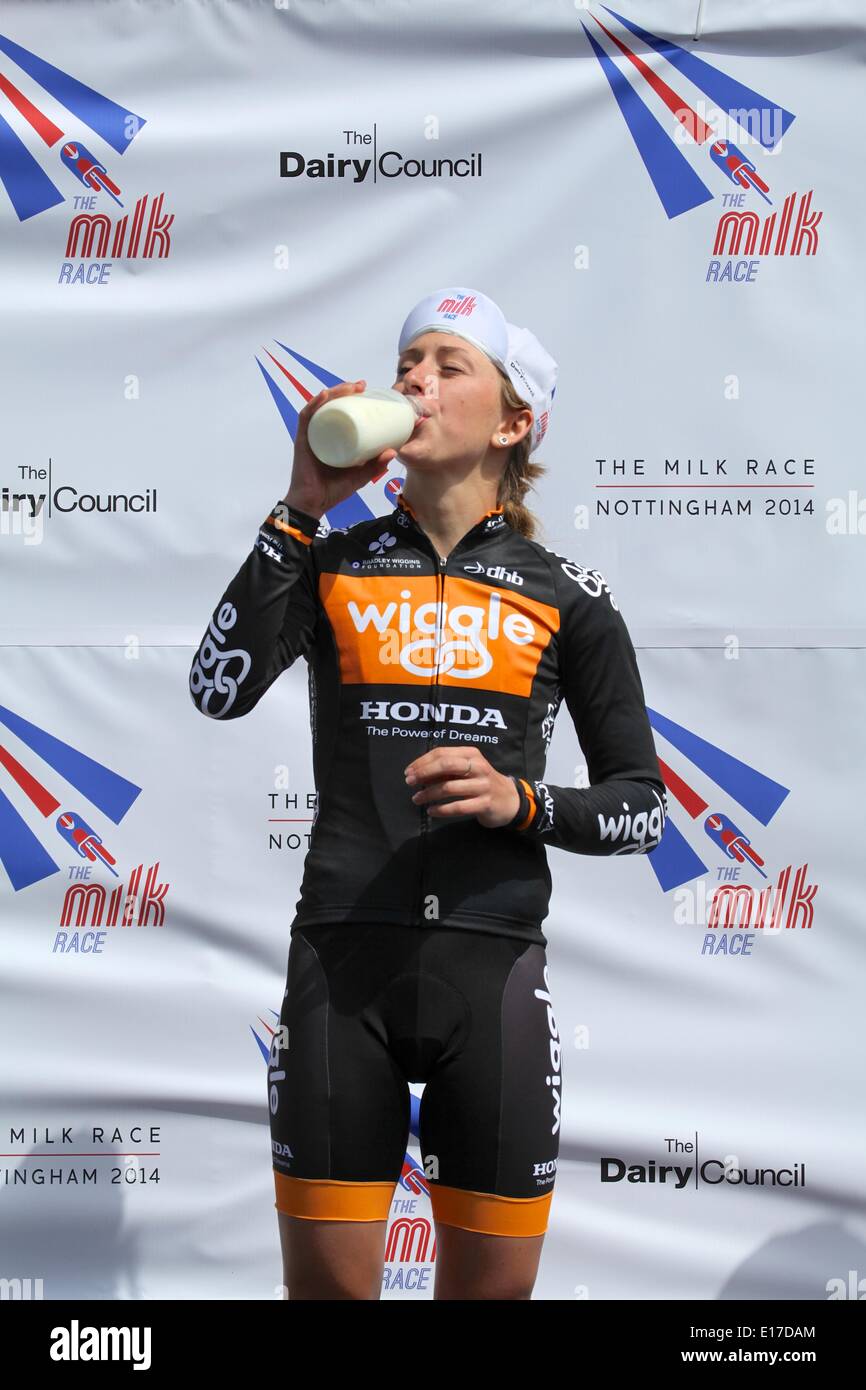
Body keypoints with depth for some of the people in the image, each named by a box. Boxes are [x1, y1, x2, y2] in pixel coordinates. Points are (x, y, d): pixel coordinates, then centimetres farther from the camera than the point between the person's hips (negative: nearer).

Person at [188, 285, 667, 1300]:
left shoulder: (566, 597, 5)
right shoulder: (331, 564, 8)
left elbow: (642, 805, 7)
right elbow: (220, 691, -10)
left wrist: (519, 801, -12)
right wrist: (302, 509, -9)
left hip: (494, 971, 0)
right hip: (340, 963, 1)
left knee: (492, 1285, 8)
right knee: (326, 1283, 7)